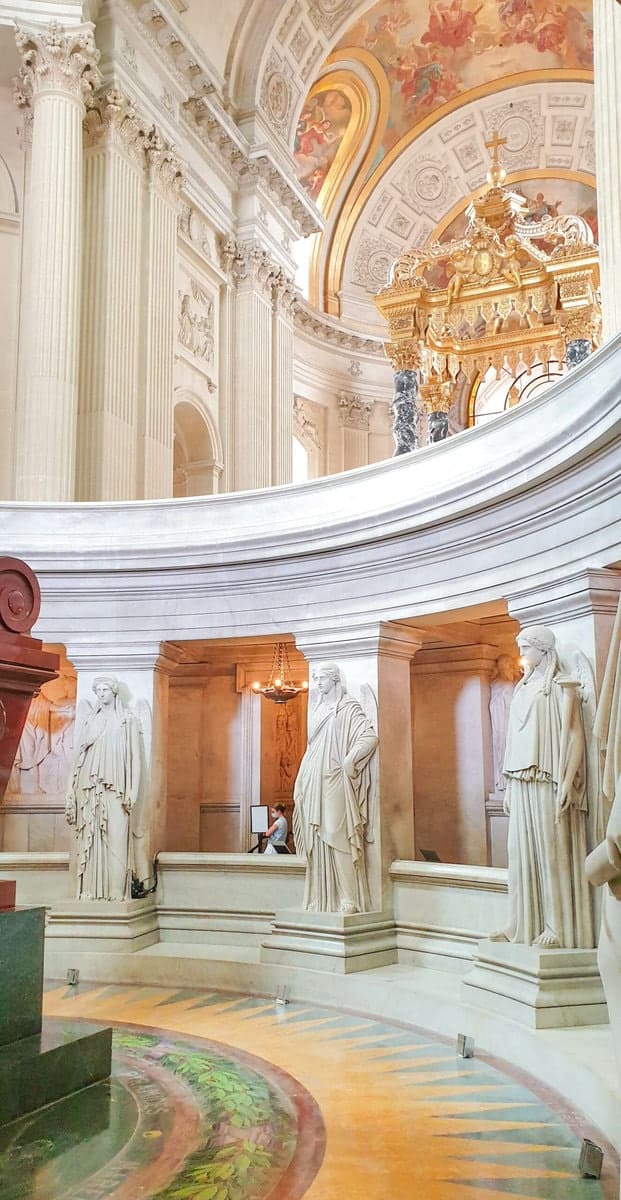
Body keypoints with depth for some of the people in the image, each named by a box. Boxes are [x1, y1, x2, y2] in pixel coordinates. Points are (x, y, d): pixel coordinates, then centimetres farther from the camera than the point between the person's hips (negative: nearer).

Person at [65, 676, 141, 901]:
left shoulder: (127, 720, 7)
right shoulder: (90, 720, 17)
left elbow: (134, 755, 1)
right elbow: (80, 755, 16)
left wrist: (132, 791, -9)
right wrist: (72, 792, 8)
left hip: (114, 787, -3)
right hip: (89, 787, 3)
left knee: (115, 838, -8)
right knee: (90, 840, 0)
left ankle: (116, 891, -8)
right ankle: (90, 890, 1)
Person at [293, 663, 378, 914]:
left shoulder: (348, 707, -3)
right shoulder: (317, 710, 18)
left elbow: (370, 737, -14)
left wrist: (349, 760, -17)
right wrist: (301, 781, 17)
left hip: (336, 783, -7)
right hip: (315, 783, 7)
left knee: (338, 838, -11)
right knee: (318, 841, 6)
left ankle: (349, 899, -7)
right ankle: (323, 899, 12)